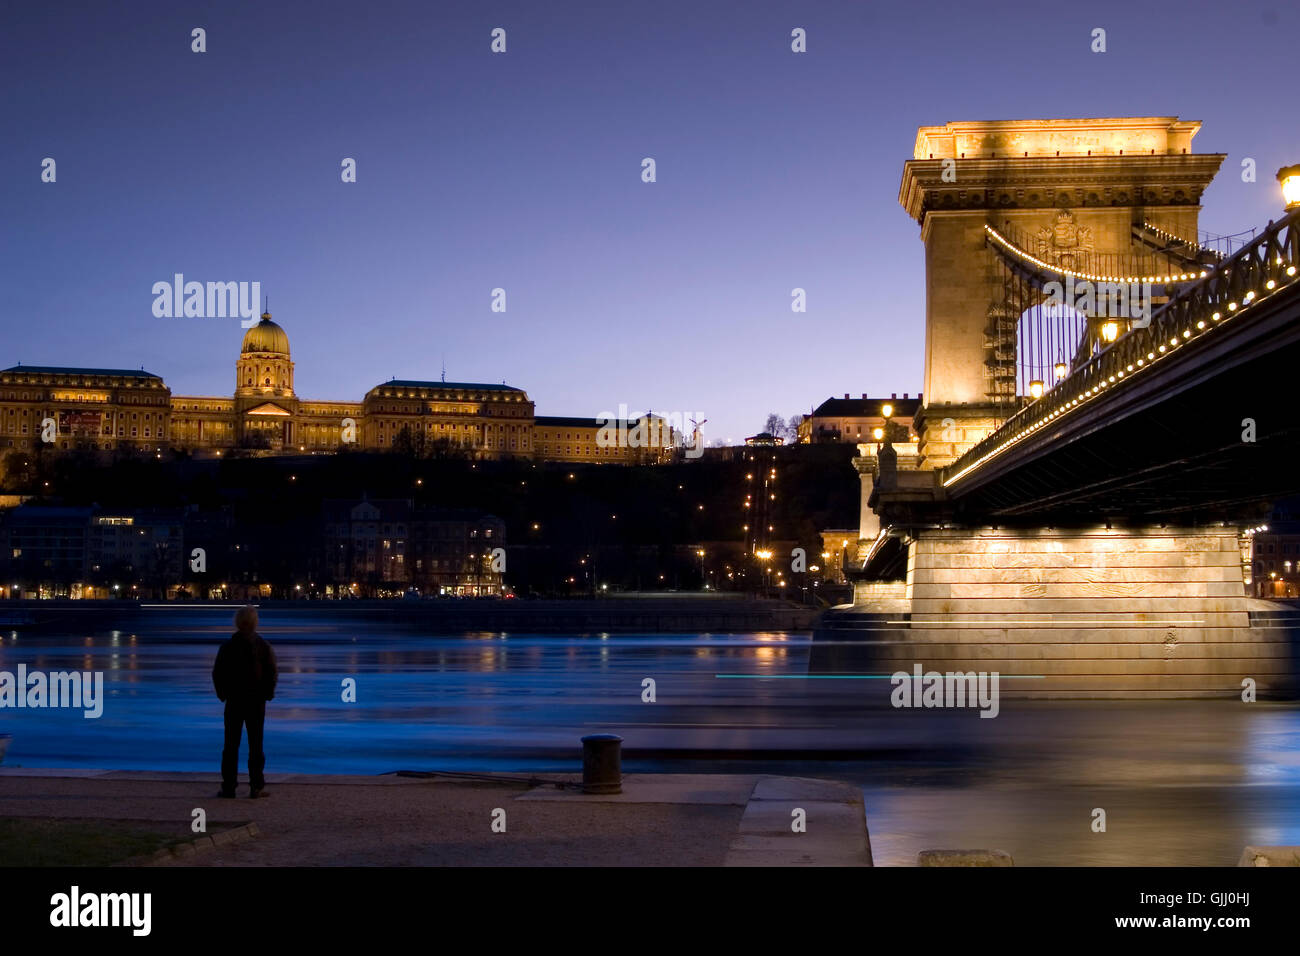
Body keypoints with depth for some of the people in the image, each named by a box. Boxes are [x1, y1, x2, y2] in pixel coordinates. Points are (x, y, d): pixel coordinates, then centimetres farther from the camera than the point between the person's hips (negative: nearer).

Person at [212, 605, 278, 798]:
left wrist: (223, 694, 9)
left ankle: (229, 786, 5)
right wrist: (267, 693, 7)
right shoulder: (263, 646, -5)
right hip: (256, 702, 0)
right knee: (256, 745, 4)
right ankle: (256, 786, 3)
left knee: (231, 745, 5)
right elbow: (272, 672, -6)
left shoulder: (228, 646, -2)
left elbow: (217, 673, -1)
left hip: (234, 701, 0)